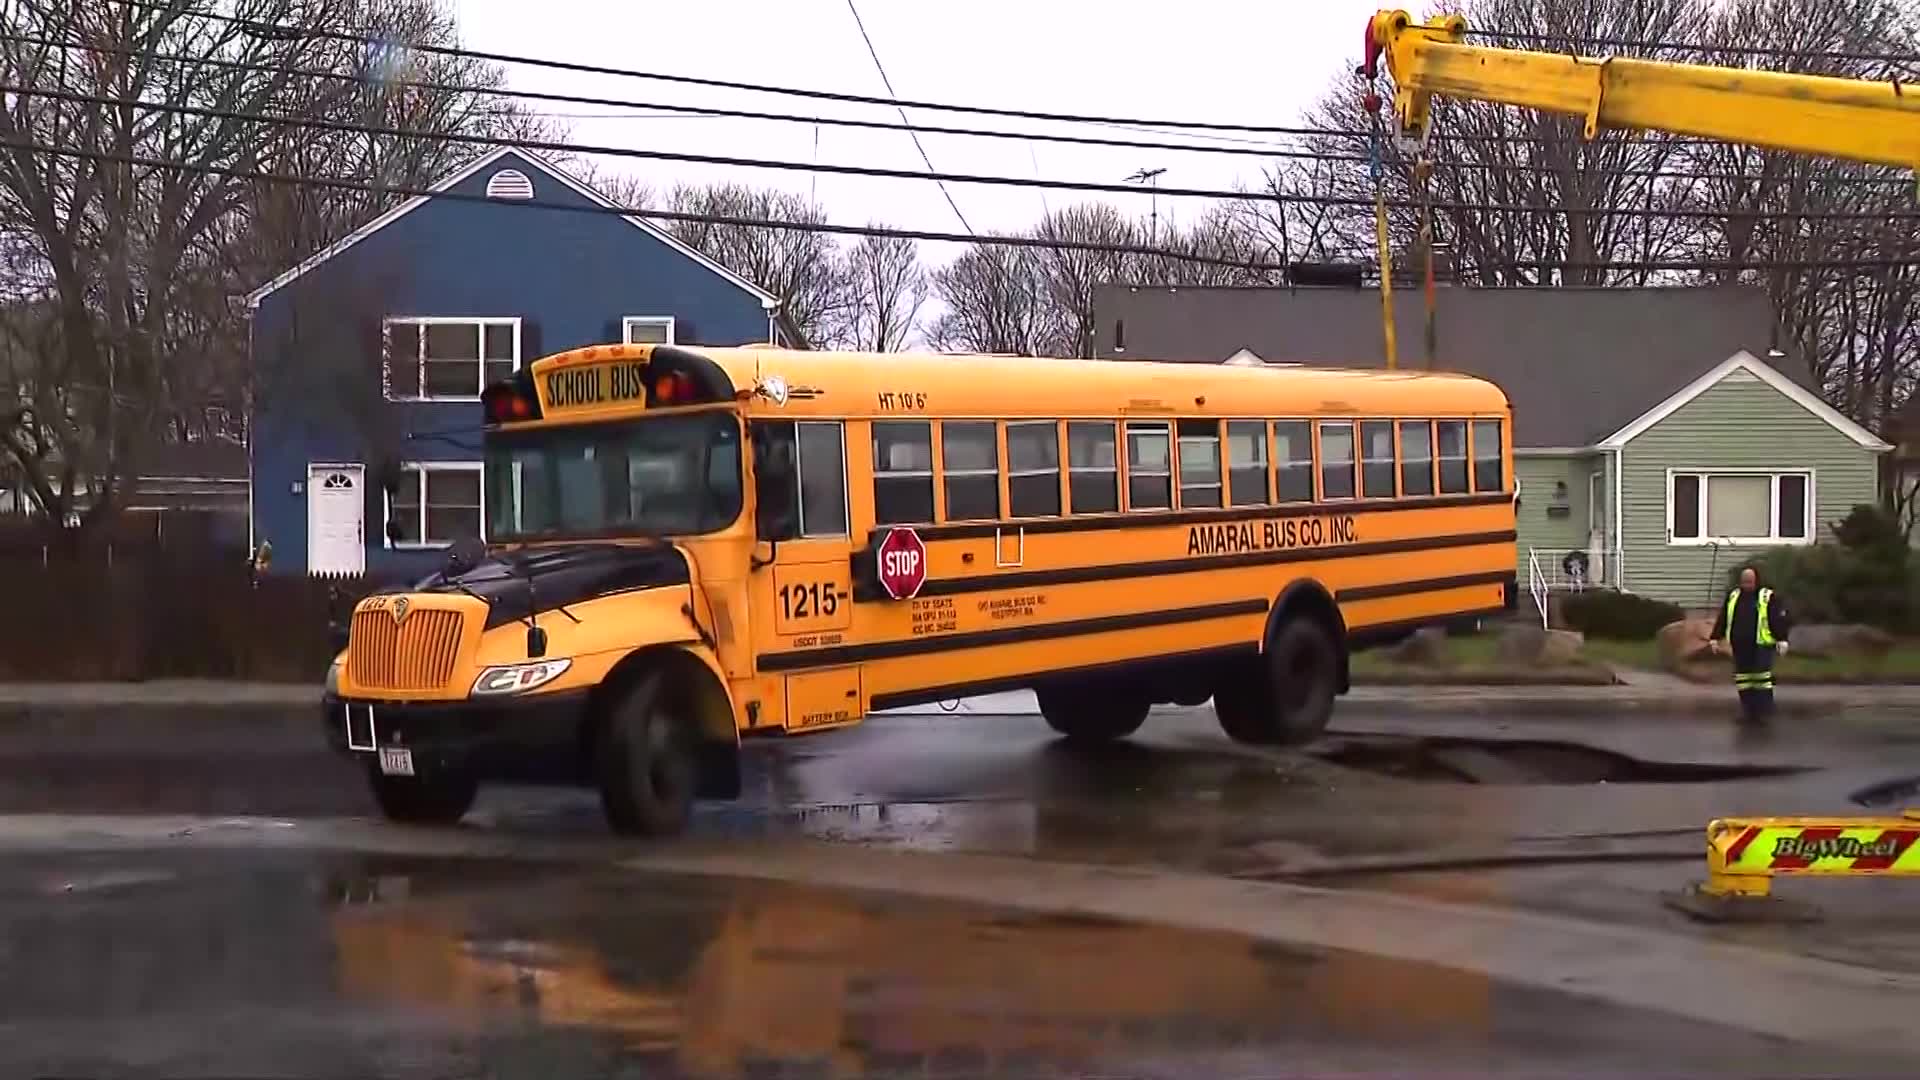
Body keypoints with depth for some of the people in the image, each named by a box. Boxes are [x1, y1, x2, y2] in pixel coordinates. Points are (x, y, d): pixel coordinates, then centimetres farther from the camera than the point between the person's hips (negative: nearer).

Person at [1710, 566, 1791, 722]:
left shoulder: (1769, 598, -2)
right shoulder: (1732, 597, 12)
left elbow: (1780, 621, -4)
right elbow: (1722, 620, 17)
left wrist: (1782, 641, -10)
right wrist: (1716, 639, 14)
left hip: (1761, 646, -5)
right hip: (1739, 647, 5)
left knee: (1762, 680, -7)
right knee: (1742, 680, 8)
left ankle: (1765, 712, 0)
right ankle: (1749, 711, 16)